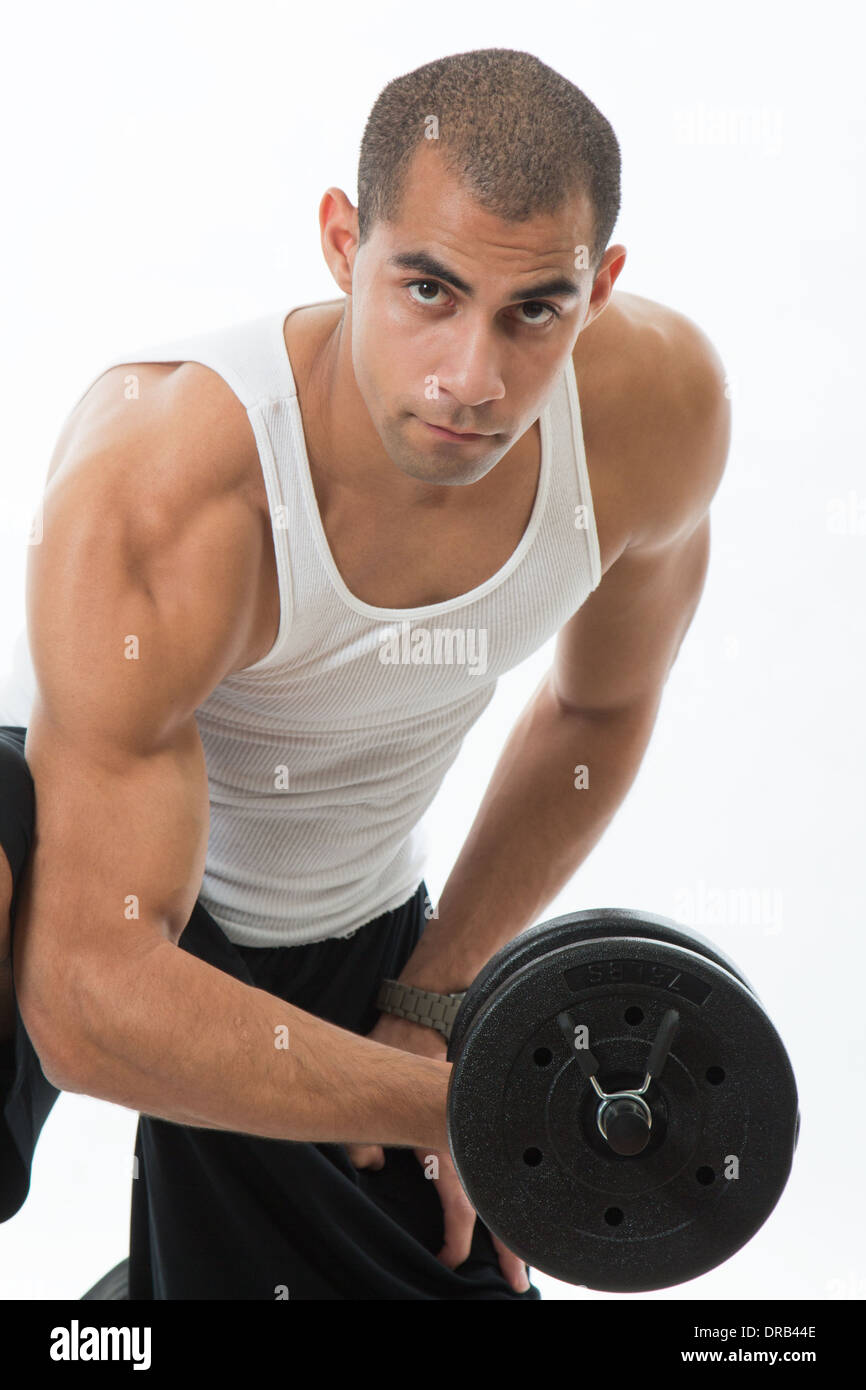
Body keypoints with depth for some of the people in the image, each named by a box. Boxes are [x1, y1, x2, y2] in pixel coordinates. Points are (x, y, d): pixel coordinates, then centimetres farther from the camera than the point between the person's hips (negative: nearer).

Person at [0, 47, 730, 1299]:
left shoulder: (661, 405, -22)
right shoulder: (158, 493, -37)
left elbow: (601, 706, -1)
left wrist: (433, 992, -2)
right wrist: (455, 1104, -32)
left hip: (348, 936, 5)